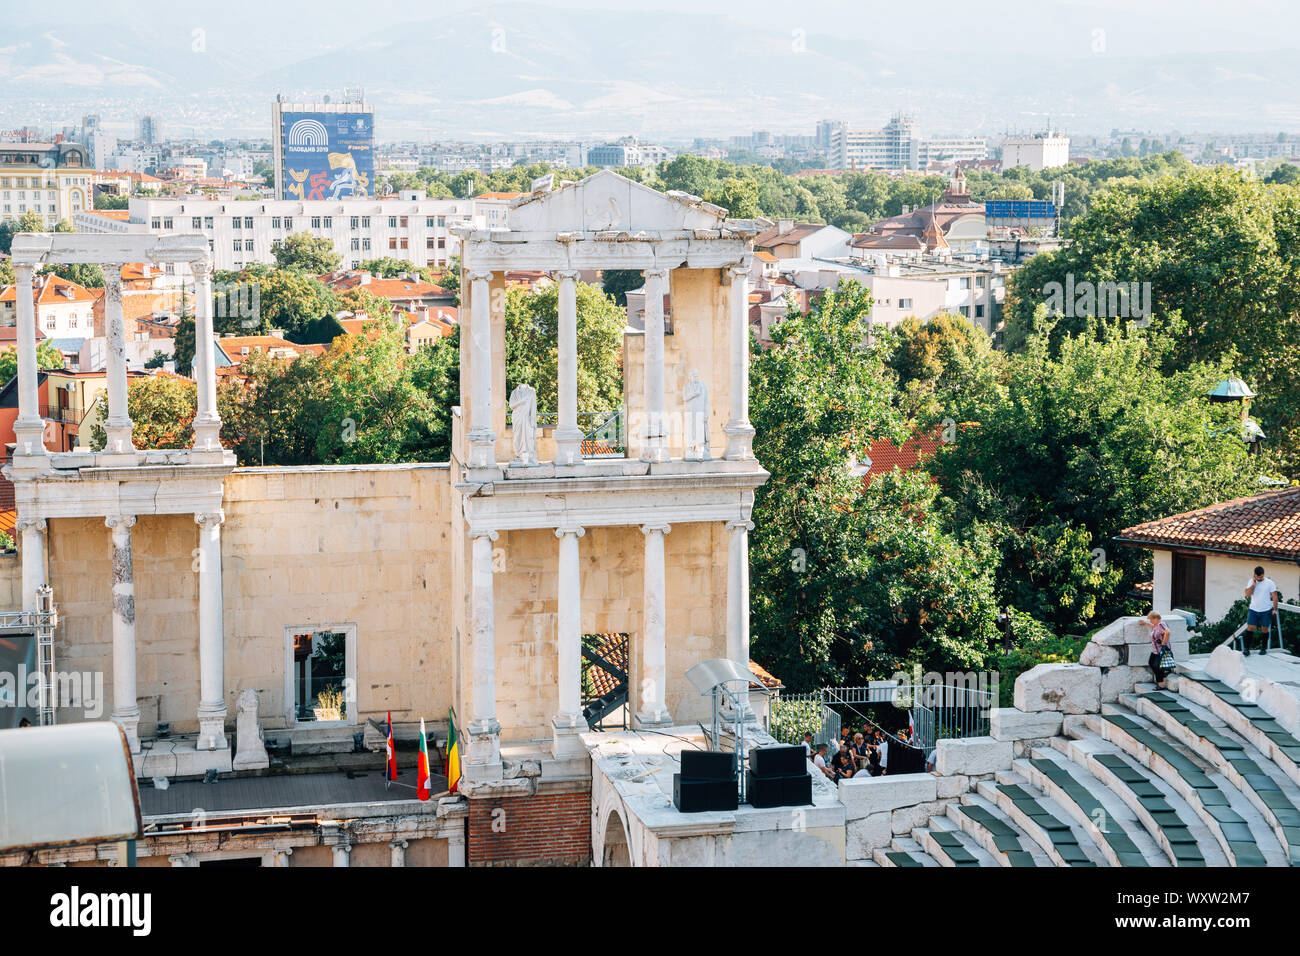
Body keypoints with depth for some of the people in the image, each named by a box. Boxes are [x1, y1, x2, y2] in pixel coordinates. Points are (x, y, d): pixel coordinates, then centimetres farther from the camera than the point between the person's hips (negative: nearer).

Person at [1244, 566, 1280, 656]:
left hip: (1266, 610, -1)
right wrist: (1253, 583, -16)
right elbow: (1247, 594, -10)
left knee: (1265, 629, 6)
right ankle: (1247, 648, -4)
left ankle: (1264, 648, 19)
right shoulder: (1251, 582, 1)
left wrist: (1275, 609, -9)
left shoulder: (1269, 583, -5)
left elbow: (1275, 597, -3)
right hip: (1253, 610, 1)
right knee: (1250, 628, -6)